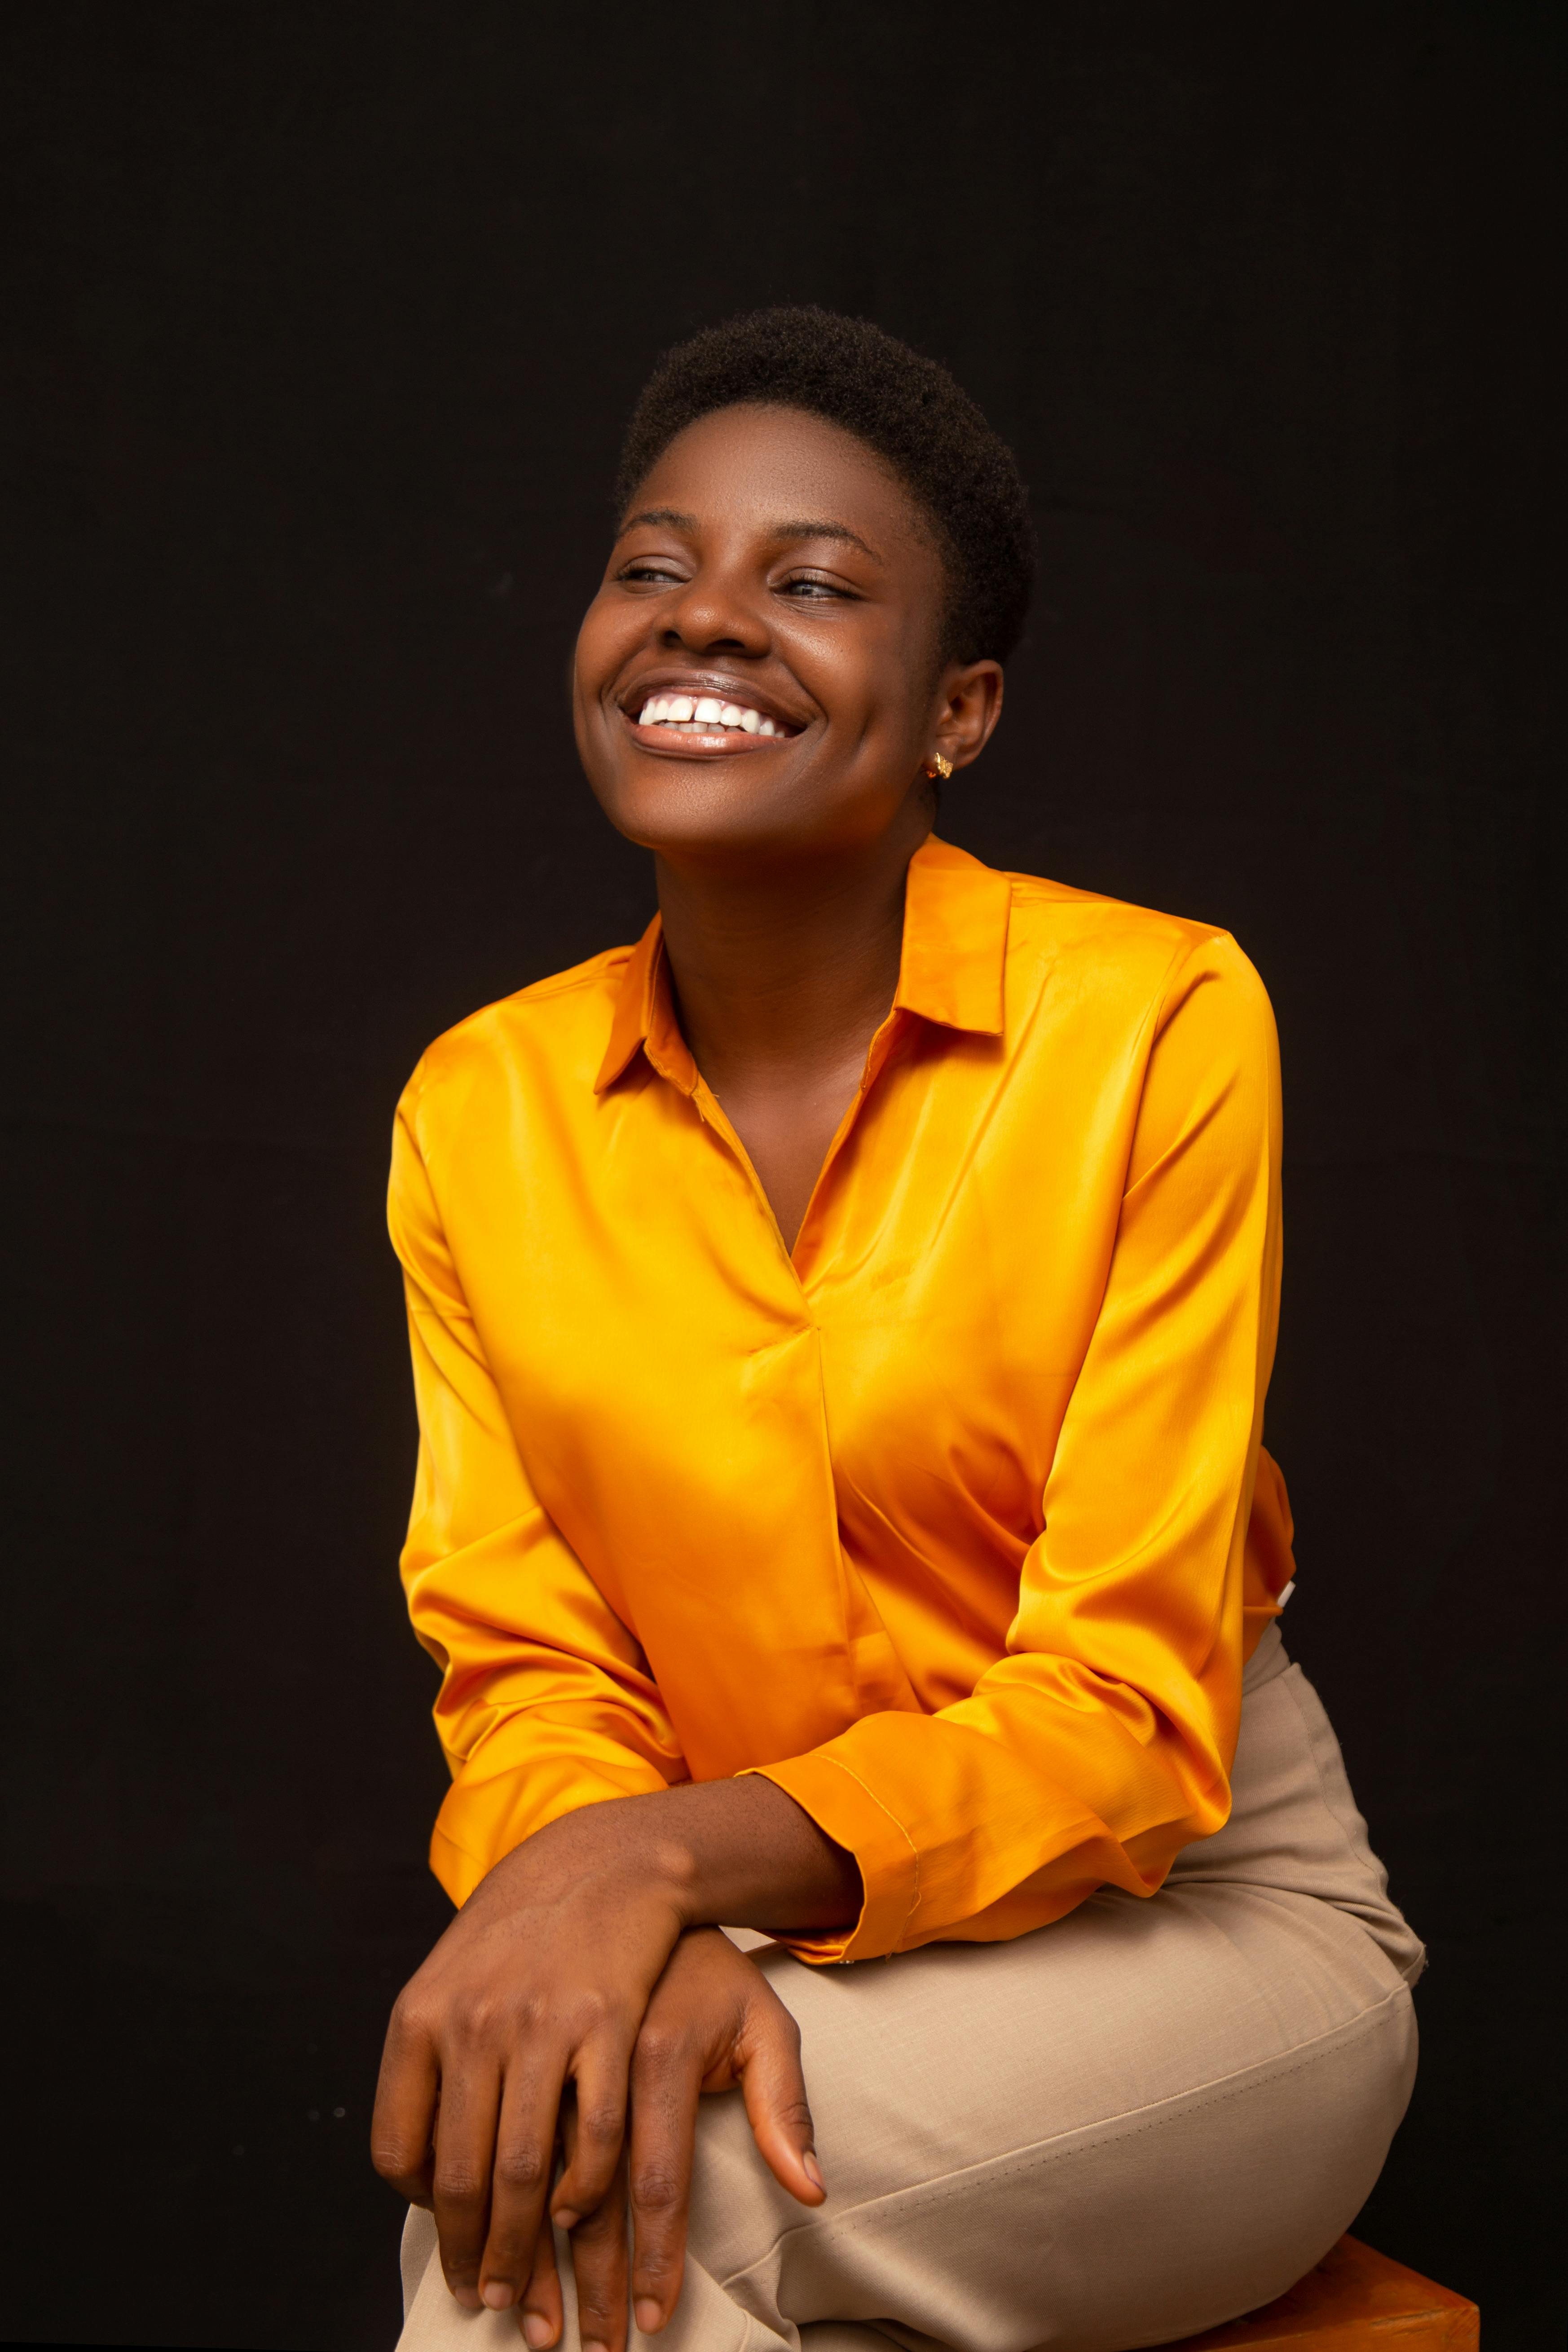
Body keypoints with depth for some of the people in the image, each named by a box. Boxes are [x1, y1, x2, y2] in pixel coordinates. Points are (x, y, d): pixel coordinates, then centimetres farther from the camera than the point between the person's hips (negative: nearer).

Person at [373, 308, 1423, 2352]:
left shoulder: (1159, 1023, -14)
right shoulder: (481, 1107, -2)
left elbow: (1129, 1715, -15)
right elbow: (523, 1663, -3)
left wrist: (670, 1852, -28)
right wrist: (644, 1943, -24)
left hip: (1182, 1929, -2)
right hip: (753, 1948, 3)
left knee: (591, 2188, -27)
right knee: (514, 2146, -28)